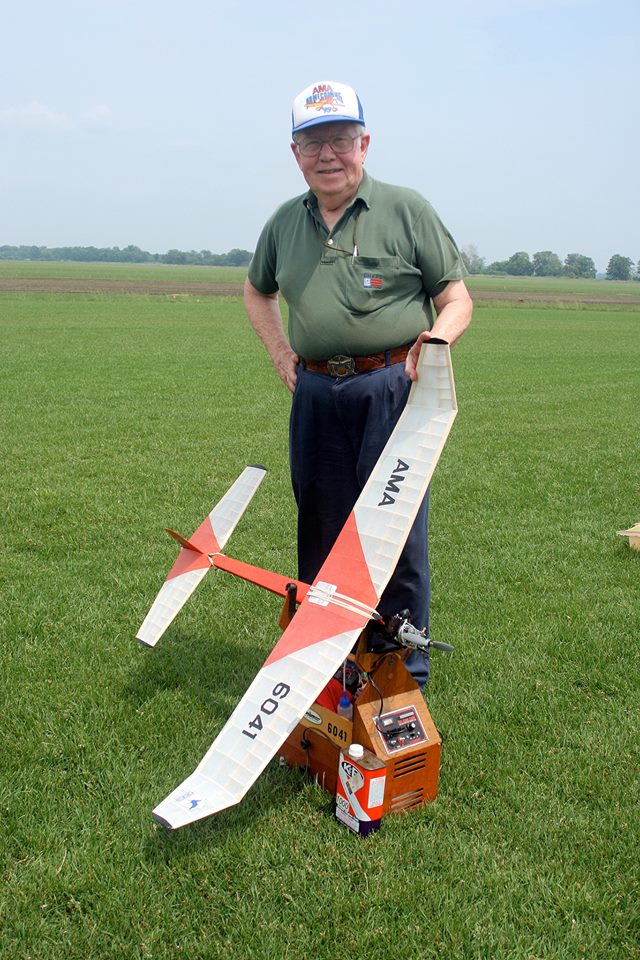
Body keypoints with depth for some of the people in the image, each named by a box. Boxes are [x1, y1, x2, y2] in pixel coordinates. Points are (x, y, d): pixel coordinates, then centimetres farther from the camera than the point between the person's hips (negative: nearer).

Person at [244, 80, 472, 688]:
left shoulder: (406, 210, 0)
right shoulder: (284, 223, 13)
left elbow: (457, 299, 2)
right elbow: (257, 292, 29)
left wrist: (434, 340, -19)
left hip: (391, 388, -4)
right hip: (315, 394, 4)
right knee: (320, 534, 12)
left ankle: (403, 673, 15)